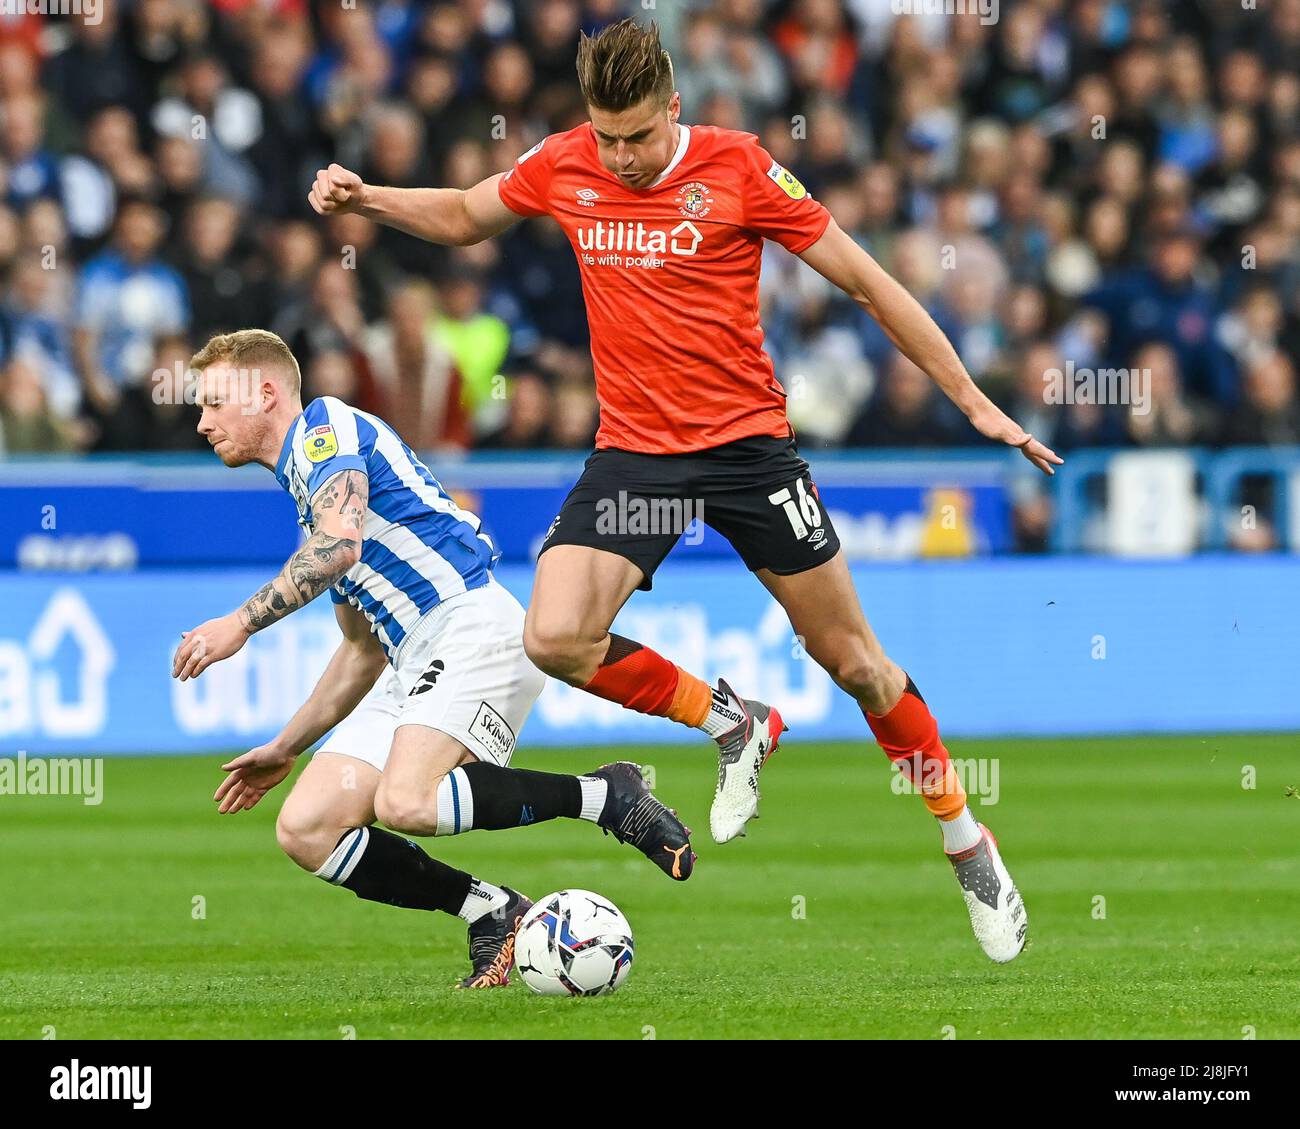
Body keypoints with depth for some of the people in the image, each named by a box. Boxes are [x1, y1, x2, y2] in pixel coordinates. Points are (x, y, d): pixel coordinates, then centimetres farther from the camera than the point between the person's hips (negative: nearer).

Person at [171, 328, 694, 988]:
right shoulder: (305, 483, 29)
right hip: (414, 663, 10)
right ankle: (492, 914, -1)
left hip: (473, 625, -10)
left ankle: (607, 796, -15)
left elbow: (339, 544, -21)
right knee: (305, 829, -5)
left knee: (405, 803, -32)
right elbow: (362, 651, 34)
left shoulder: (325, 424, 0)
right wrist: (284, 749, 34)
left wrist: (242, 622, -19)